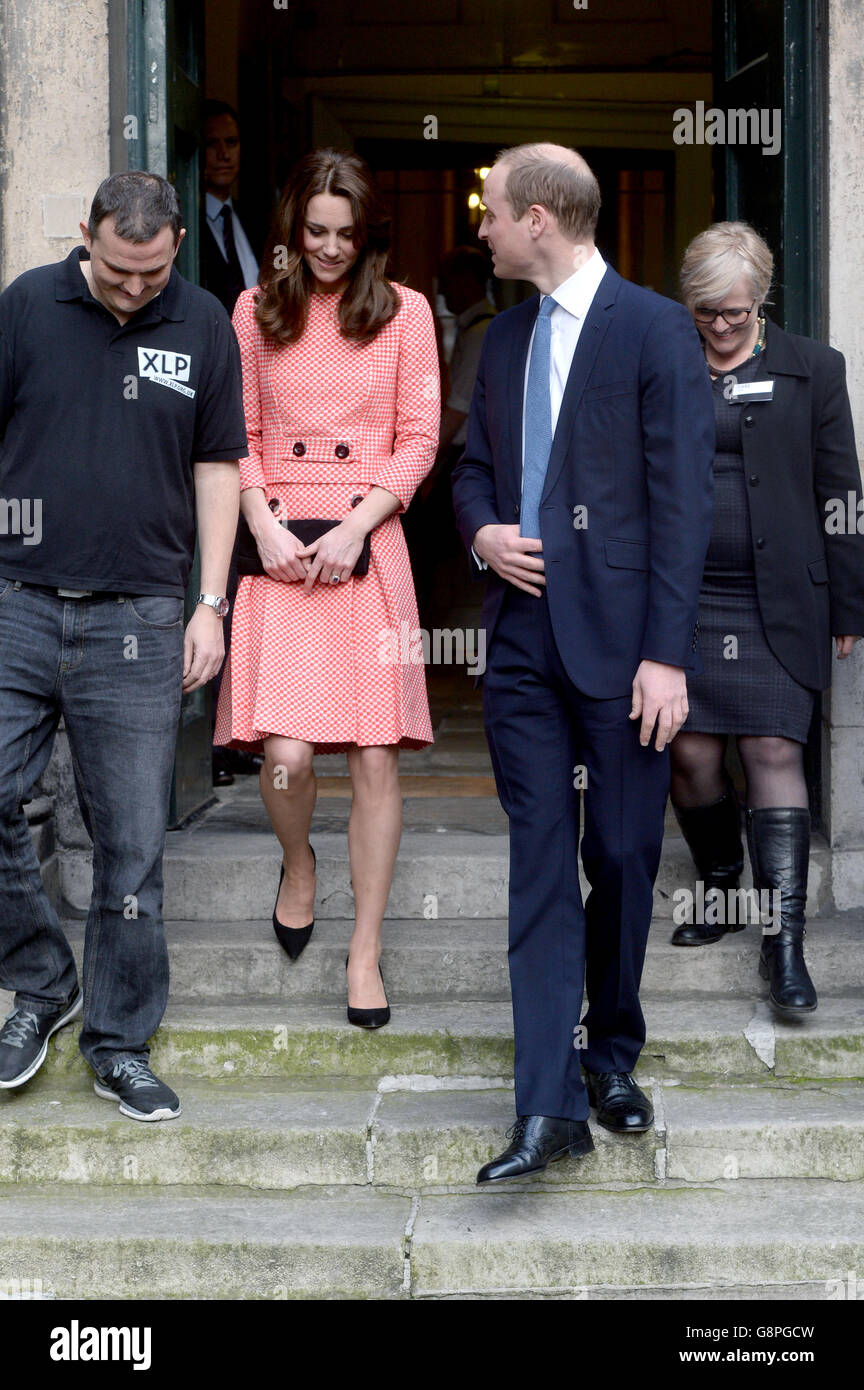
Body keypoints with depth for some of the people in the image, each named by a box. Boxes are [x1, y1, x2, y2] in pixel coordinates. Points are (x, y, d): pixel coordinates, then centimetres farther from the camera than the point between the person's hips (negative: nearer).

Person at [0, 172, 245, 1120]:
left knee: (131, 845, 3)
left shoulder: (204, 326, 5)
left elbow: (217, 466, 9)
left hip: (137, 619, 0)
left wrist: (210, 603, 4)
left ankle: (119, 1044, 15)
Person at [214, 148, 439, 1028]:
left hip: (369, 545, 0)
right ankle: (297, 863, 24)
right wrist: (265, 527, -5)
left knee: (376, 755, -3)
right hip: (280, 549, 1)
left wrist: (355, 527, -8)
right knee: (284, 752, -11)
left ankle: (366, 948, 9)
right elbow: (240, 436, 10)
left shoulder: (403, 312, 7)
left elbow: (419, 438, 3)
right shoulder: (256, 310, 11)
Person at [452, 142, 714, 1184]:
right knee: (540, 863, 0)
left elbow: (682, 500, -9)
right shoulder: (505, 336, 14)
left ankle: (611, 1057, 26)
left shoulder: (655, 329, -5)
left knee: (623, 860, 5)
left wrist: (667, 654, -14)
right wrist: (481, 530, 1)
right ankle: (549, 1105, -1)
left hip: (619, 639, -4)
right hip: (523, 639, 5)